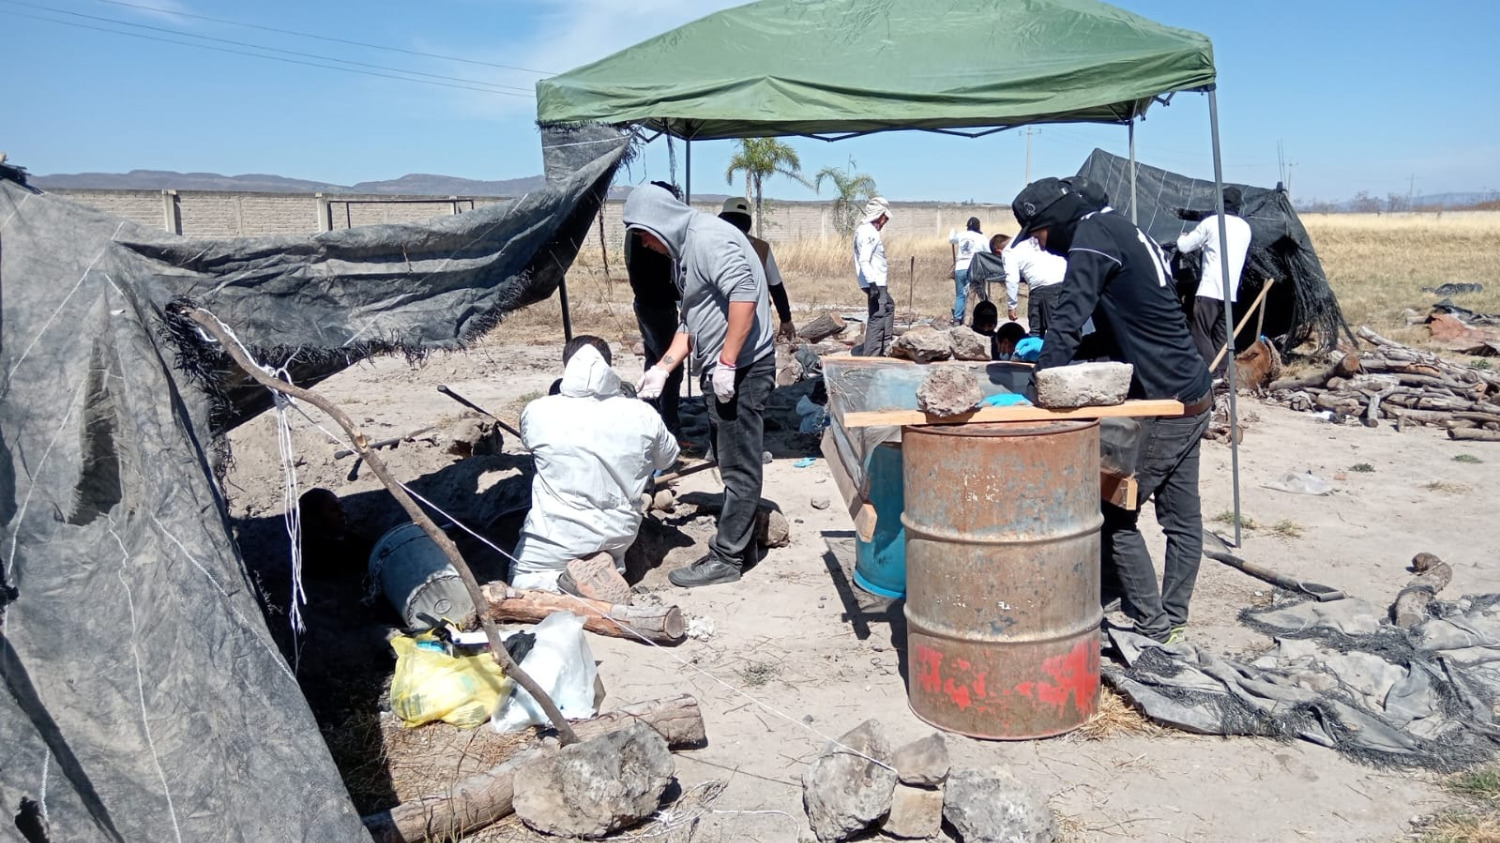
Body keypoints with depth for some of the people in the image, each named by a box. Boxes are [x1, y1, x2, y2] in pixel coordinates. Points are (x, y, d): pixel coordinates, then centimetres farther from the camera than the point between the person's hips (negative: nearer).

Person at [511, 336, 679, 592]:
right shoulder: (642, 415, -11)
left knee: (520, 579, 22)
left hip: (558, 538, -3)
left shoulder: (538, 412, -15)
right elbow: (668, 459, 8)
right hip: (619, 535, 4)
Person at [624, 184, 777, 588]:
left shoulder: (708, 238, -16)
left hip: (741, 369, -11)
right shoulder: (686, 248, 18)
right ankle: (741, 543, 27)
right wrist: (663, 367, 15)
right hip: (722, 371, 11)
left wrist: (726, 364, -25)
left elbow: (744, 296, -27)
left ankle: (726, 558, 4)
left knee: (738, 466, -3)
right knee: (732, 462, 16)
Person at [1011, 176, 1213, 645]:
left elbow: (1068, 322, -23)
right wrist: (1054, 351, 17)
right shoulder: (1123, 230, 16)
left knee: (1116, 514, -1)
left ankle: (1153, 624, 7)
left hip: (1166, 404, -10)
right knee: (1183, 517, 13)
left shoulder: (1091, 240, -13)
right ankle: (1174, 619, 23)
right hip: (1196, 396, 10)